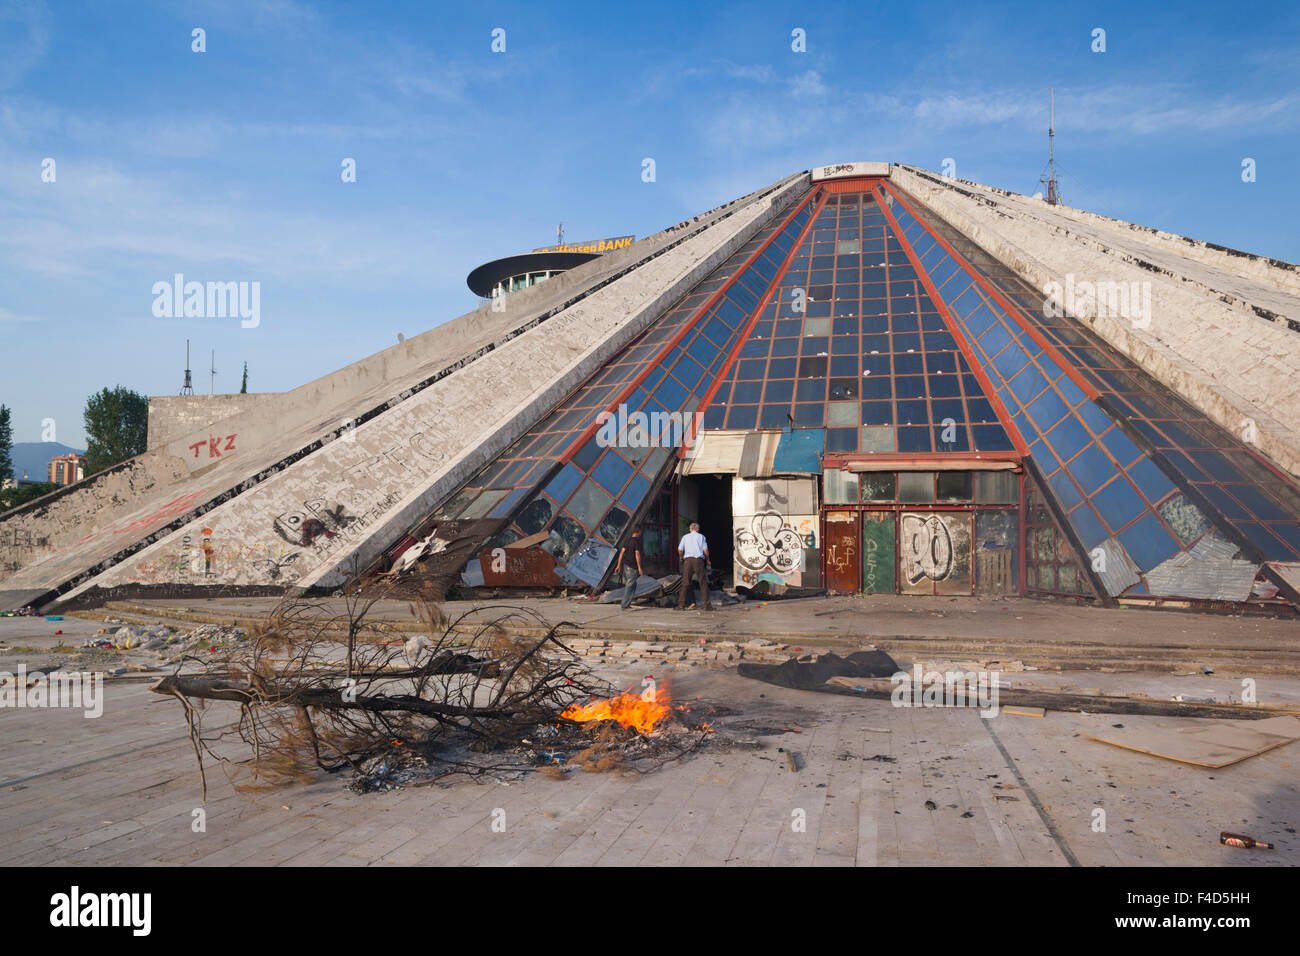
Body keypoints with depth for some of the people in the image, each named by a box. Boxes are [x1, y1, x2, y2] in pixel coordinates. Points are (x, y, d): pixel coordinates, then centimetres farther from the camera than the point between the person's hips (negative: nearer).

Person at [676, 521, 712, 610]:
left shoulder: (685, 537, 13)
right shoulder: (701, 537, 11)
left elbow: (680, 550, 4)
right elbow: (705, 550, 1)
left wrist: (681, 558, 22)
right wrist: (707, 560, 16)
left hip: (688, 560, 1)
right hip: (699, 560, -1)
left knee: (685, 584, 4)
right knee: (703, 583, 1)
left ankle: (681, 605, 1)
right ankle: (707, 605, -4)